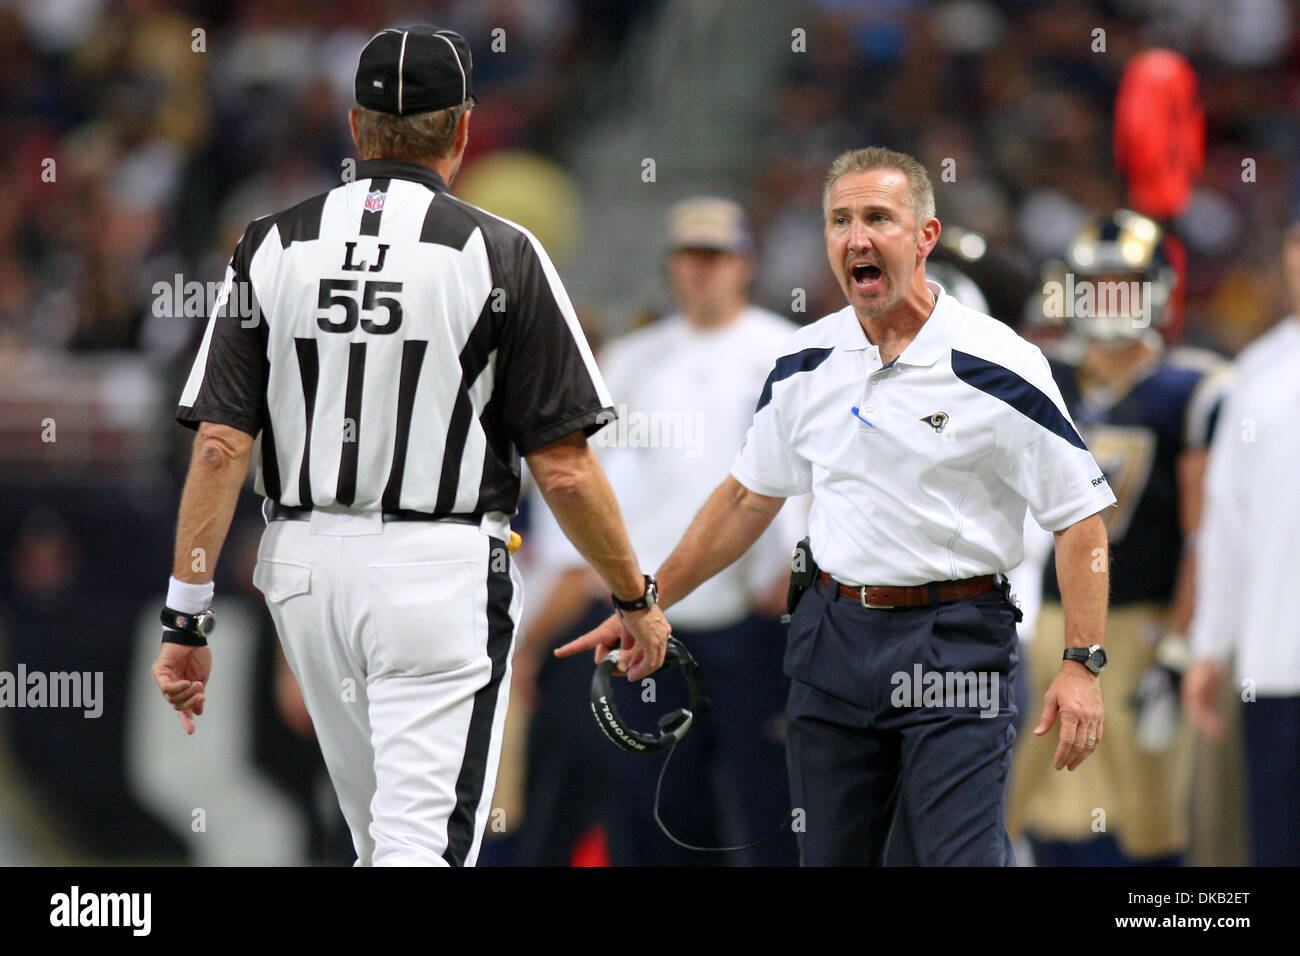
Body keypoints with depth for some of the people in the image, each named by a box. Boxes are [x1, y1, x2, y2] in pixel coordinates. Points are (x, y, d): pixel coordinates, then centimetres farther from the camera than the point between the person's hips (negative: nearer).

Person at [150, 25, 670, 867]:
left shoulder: (272, 249, 3)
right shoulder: (499, 254, -6)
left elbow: (221, 446, -2)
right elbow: (563, 470, -7)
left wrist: (187, 618, 1)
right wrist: (637, 600, 6)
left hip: (305, 569, 4)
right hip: (441, 574, -4)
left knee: (378, 832, 19)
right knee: (425, 837, -9)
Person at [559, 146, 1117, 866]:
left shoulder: (996, 366, -9)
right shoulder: (805, 364, 7)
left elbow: (1080, 515, -7)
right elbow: (748, 496, 19)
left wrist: (1082, 663, -14)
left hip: (954, 644, -5)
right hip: (832, 637, 5)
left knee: (961, 858, -14)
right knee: (829, 858, 8)